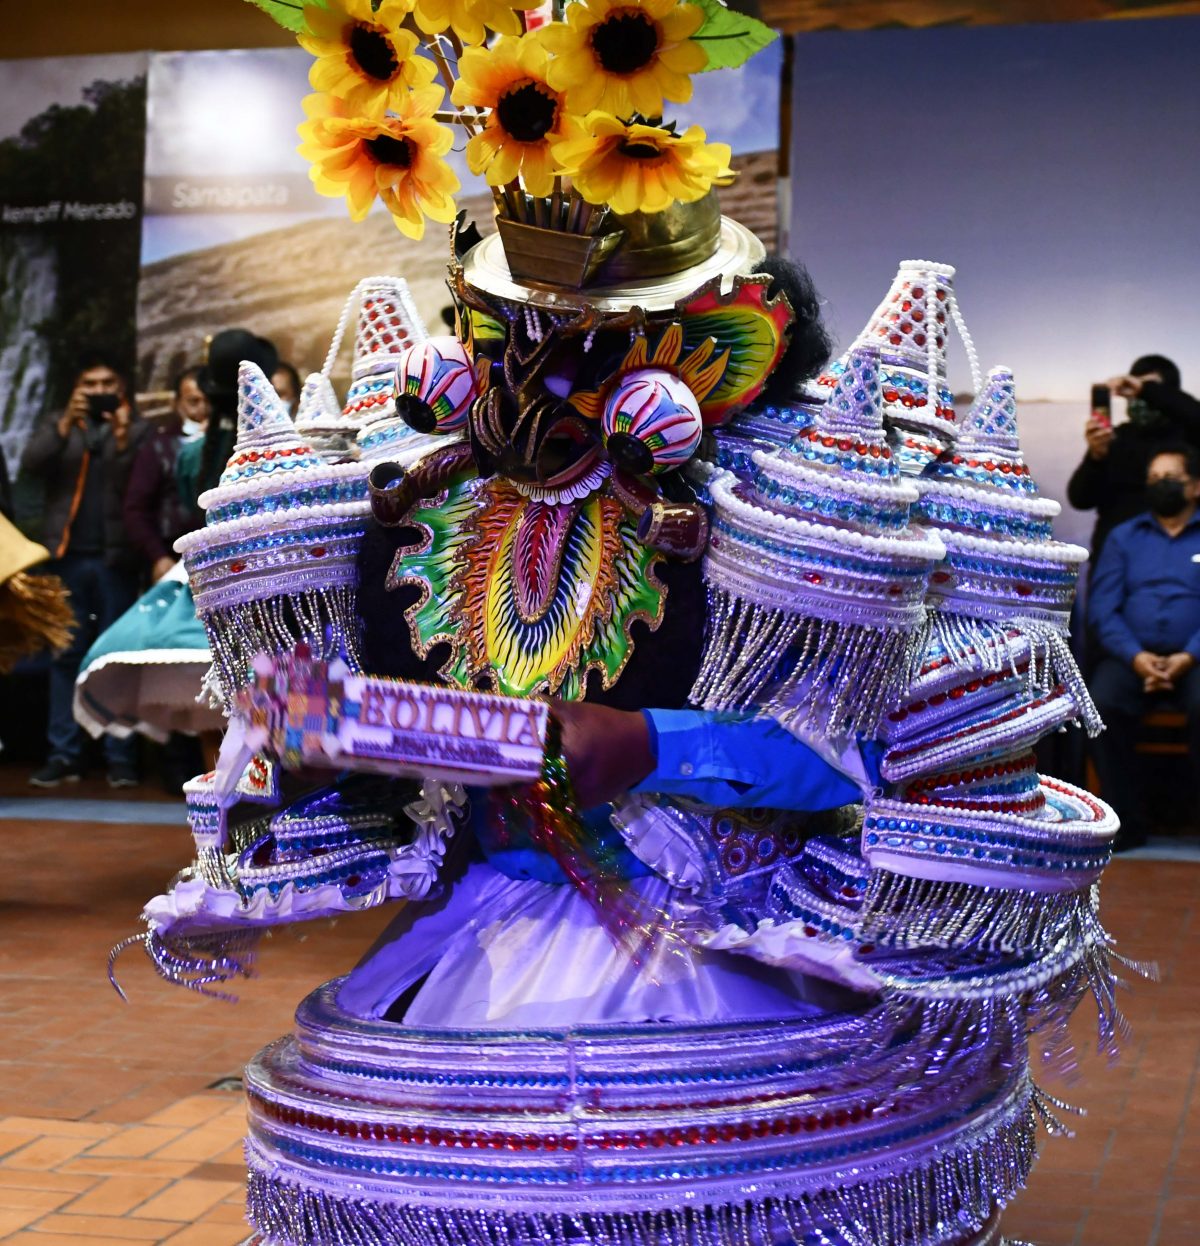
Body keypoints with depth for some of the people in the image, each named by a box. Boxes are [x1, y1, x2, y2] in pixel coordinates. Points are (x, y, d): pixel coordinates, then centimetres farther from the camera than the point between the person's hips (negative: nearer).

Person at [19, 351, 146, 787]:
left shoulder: (137, 429, 4)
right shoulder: (57, 425, 13)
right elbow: (31, 464, -5)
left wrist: (123, 434, -20)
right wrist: (67, 422, -16)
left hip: (115, 558, -2)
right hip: (68, 556, 2)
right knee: (66, 655, 3)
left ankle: (120, 756, 3)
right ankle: (63, 754, 6)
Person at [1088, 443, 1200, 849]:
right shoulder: (1123, 537, 16)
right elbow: (1102, 607, 5)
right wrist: (1135, 656, -12)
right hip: (1132, 655, 2)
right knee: (1102, 704, -29)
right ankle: (1126, 823, -18)